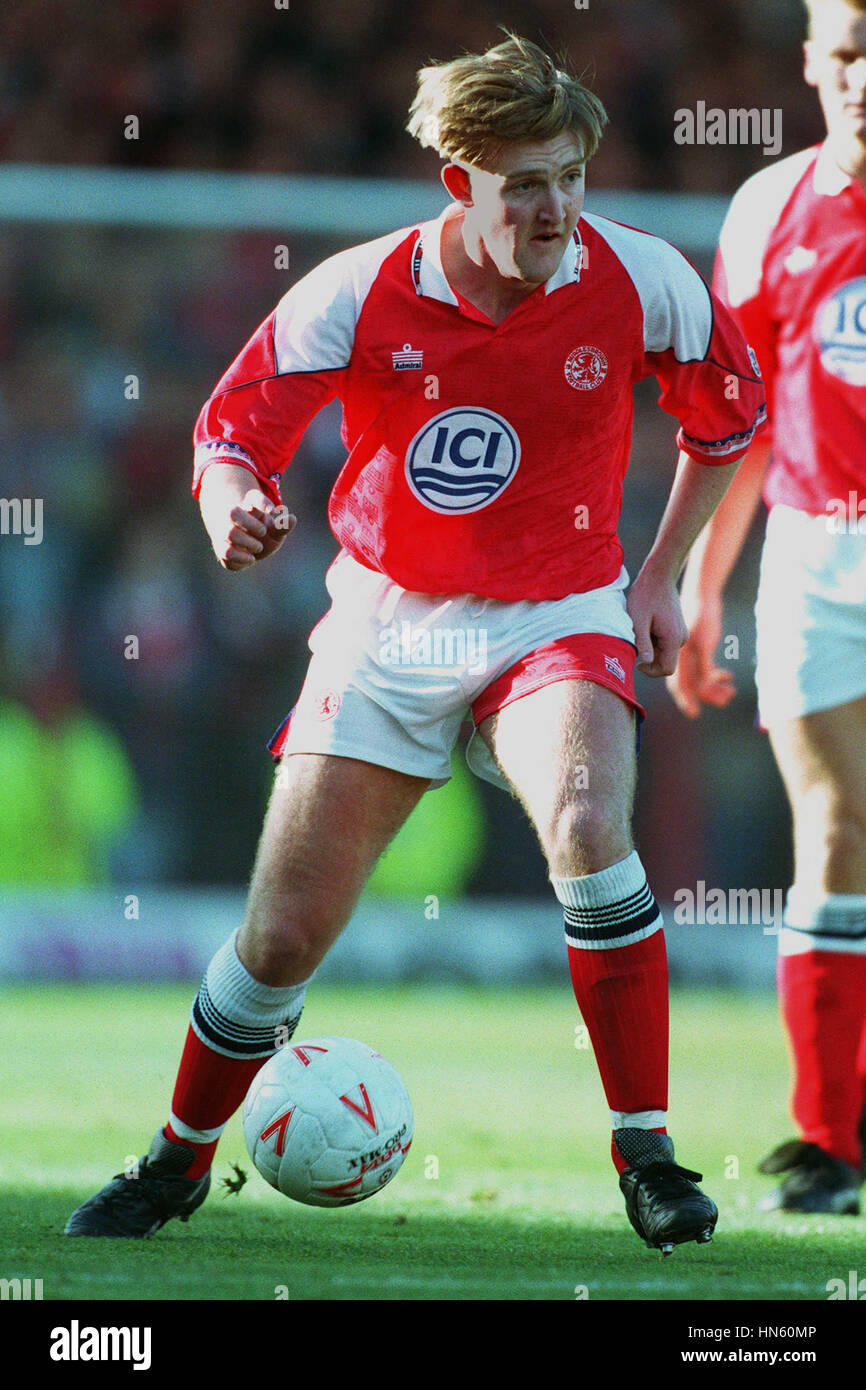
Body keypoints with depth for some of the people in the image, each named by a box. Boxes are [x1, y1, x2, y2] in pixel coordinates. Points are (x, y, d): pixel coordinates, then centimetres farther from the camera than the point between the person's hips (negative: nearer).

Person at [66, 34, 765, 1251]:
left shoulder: (638, 280, -12)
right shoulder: (356, 295, -16)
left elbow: (730, 408, 8)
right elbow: (232, 428, -7)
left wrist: (660, 577, 9)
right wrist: (235, 505, -31)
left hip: (558, 620, -1)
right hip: (387, 624, 1)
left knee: (587, 821, -32)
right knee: (283, 932, 0)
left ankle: (647, 1155, -21)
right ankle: (179, 1163, 27)